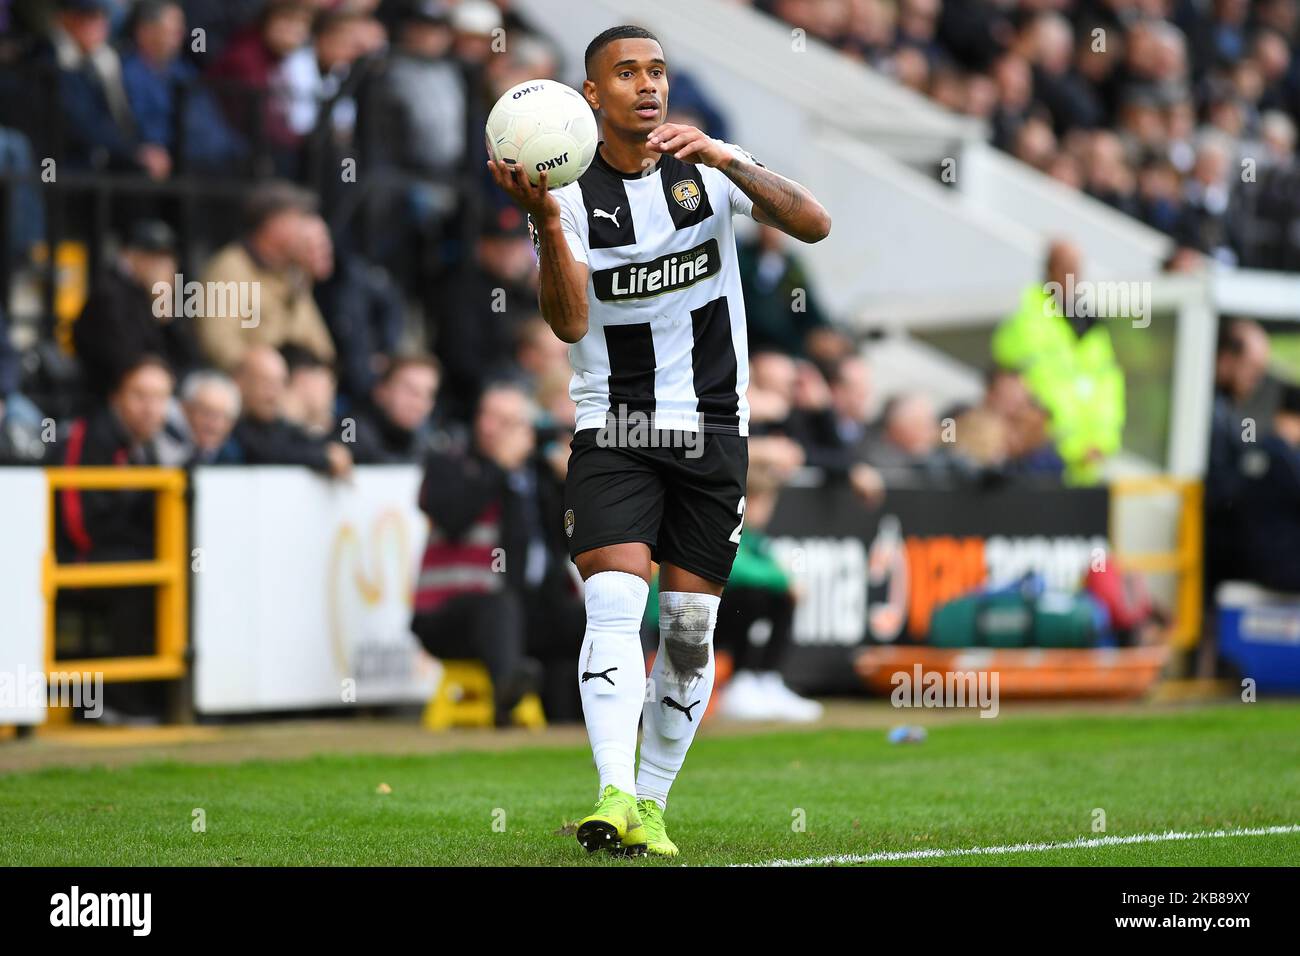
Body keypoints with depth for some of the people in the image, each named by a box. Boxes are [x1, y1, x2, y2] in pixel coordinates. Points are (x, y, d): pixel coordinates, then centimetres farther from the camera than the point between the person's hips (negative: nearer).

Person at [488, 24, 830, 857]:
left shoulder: (710, 169, -1)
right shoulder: (573, 194, -4)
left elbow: (814, 225, -16)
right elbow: (570, 324, -16)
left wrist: (728, 161, -28)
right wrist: (546, 221, -31)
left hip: (713, 429, 2)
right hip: (613, 434, -2)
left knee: (690, 628, 4)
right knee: (614, 605, -19)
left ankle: (652, 804, 16)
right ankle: (616, 799, -29)